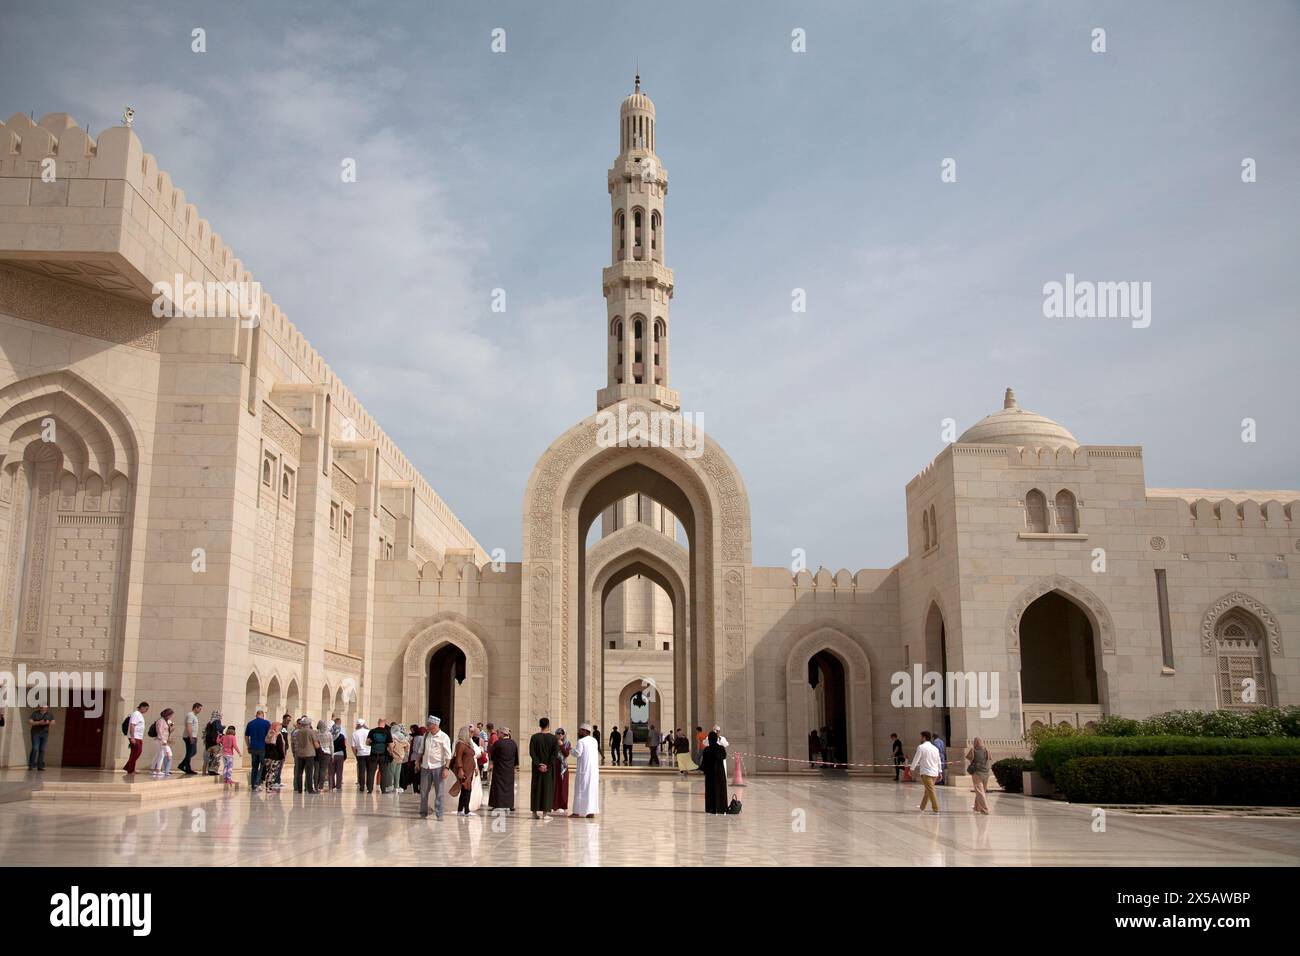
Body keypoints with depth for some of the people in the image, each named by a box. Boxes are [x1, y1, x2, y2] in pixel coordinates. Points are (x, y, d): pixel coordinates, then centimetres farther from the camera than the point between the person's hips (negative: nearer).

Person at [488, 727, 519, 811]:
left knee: (498, 787, 3)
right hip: (510, 769, 5)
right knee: (509, 786, 14)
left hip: (499, 769, -5)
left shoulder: (497, 743, -15)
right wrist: (516, 765, 22)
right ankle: (510, 805, 16)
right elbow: (516, 756, 10)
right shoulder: (513, 743, 1)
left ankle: (497, 805, 0)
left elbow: (491, 755, -2)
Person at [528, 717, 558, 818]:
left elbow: (531, 753, -8)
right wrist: (548, 765, -11)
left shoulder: (534, 737, -3)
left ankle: (535, 811, 10)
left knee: (536, 788, 9)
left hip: (537, 766, 1)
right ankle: (545, 811, 0)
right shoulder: (553, 738, -4)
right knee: (548, 788, 4)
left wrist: (538, 764, -9)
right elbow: (554, 753, -10)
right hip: (549, 767, -1)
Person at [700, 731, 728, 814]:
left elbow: (704, 762, -5)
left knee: (710, 790, 8)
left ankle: (711, 808, 7)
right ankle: (721, 808, 12)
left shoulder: (706, 750, -13)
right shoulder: (721, 748, -9)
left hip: (710, 772, -1)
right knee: (720, 789, 10)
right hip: (720, 771, 1)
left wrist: (701, 768, 13)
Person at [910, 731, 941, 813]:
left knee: (930, 791, -6)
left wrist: (912, 769, 7)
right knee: (928, 791, 14)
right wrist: (940, 772, 20)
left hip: (926, 772, -7)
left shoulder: (921, 747, -7)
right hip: (935, 772, 7)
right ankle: (922, 808, 24)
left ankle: (936, 810, -9)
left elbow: (916, 759, -5)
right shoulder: (935, 748, 12)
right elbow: (939, 761, 14)